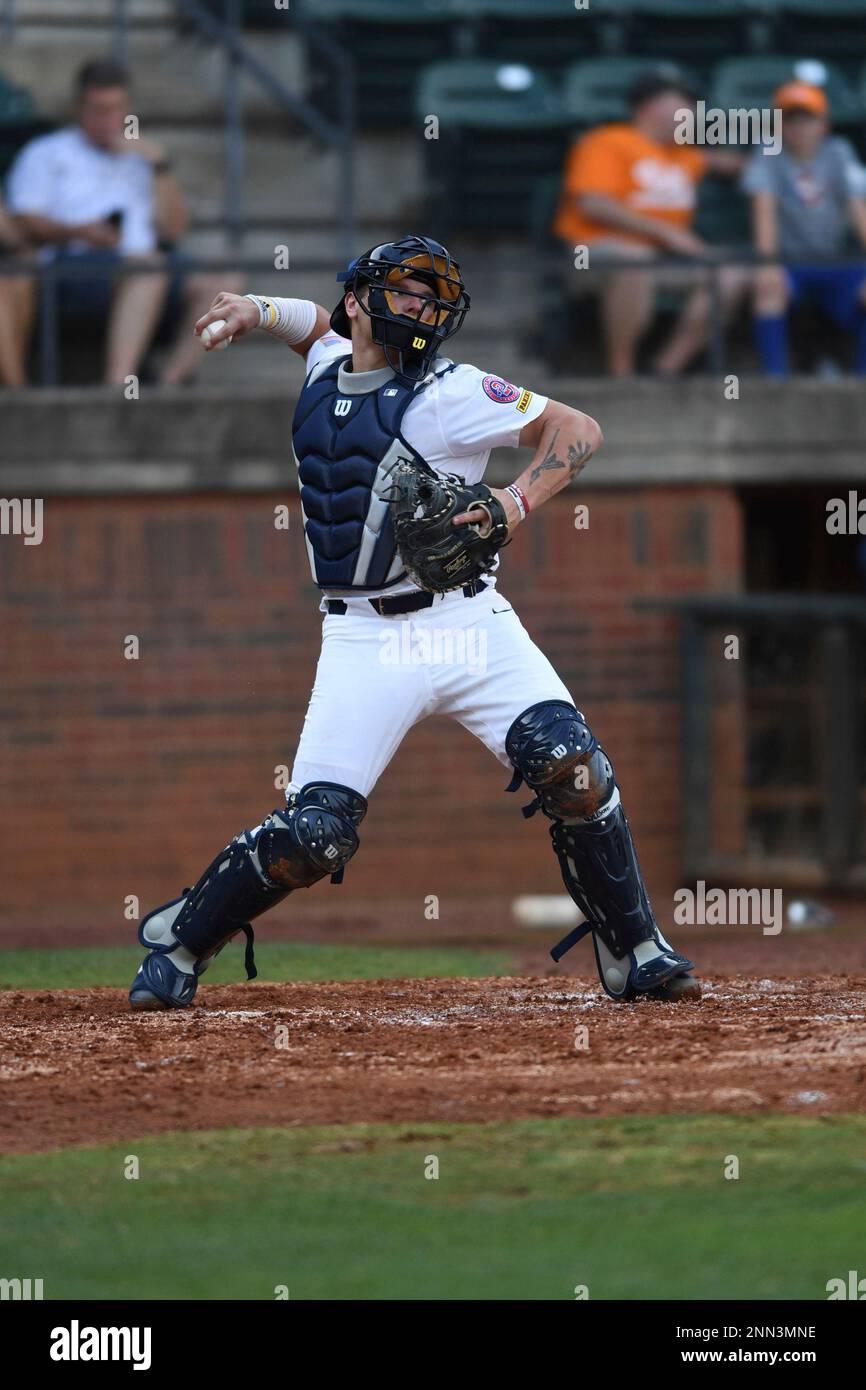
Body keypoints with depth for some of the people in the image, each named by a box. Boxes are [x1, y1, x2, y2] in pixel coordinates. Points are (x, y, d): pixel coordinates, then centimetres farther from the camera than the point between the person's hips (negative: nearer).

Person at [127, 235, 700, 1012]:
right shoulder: (326, 364, 12)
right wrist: (254, 310, 19)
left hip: (469, 623, -2)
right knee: (314, 832, -10)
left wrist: (519, 502, -20)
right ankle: (178, 942, 12)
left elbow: (578, 430, -5)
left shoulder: (448, 392, -3)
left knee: (571, 767, -22)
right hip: (365, 640, 2)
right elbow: (322, 323, 38)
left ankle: (634, 955, -6)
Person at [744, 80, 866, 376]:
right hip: (787, 265, -2)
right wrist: (767, 261, -30)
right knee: (768, 282, -36)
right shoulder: (768, 157, -2)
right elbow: (765, 207, -15)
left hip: (832, 267, 2)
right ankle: (776, 379, -32)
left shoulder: (838, 154, 4)